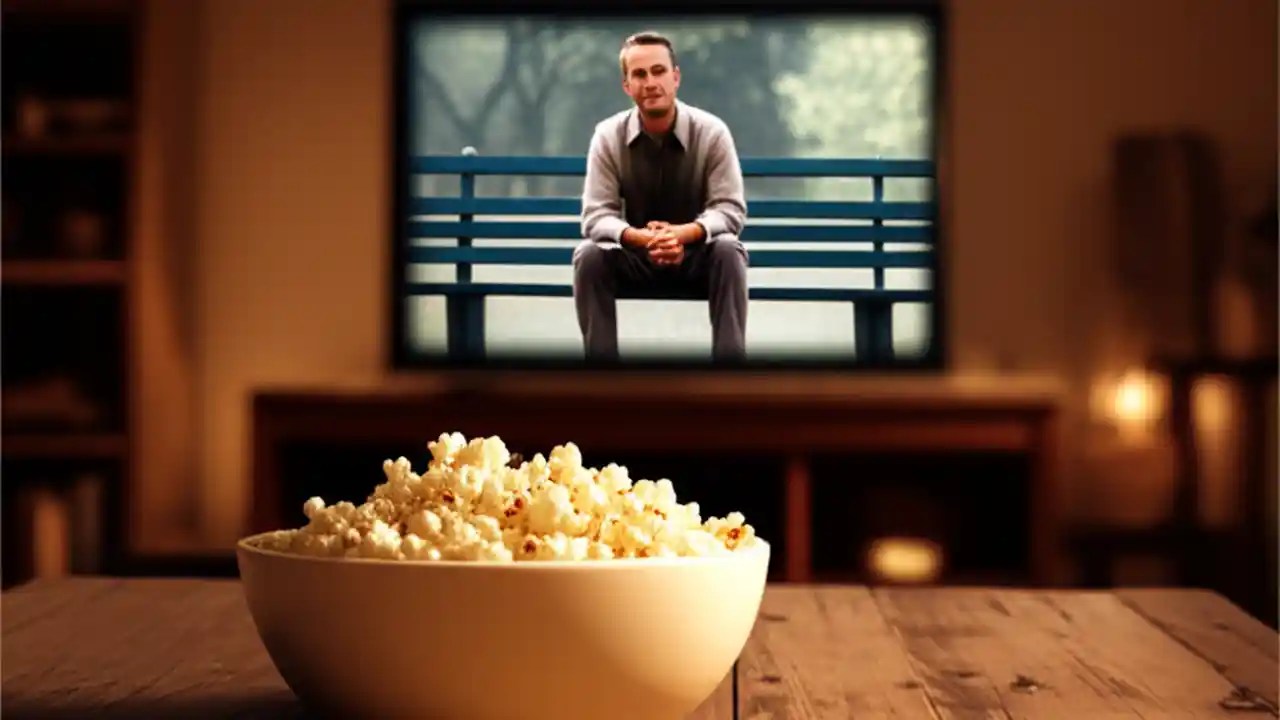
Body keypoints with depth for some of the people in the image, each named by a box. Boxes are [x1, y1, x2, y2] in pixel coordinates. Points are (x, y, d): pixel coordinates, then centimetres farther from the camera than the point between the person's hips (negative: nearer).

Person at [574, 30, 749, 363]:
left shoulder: (711, 132, -14)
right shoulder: (608, 136, -11)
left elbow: (730, 209, -16)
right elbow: (597, 214, -15)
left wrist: (685, 233, -37)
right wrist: (640, 237, -37)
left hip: (696, 255, -1)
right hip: (635, 256, 1)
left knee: (728, 252, -33)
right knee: (589, 255, -29)